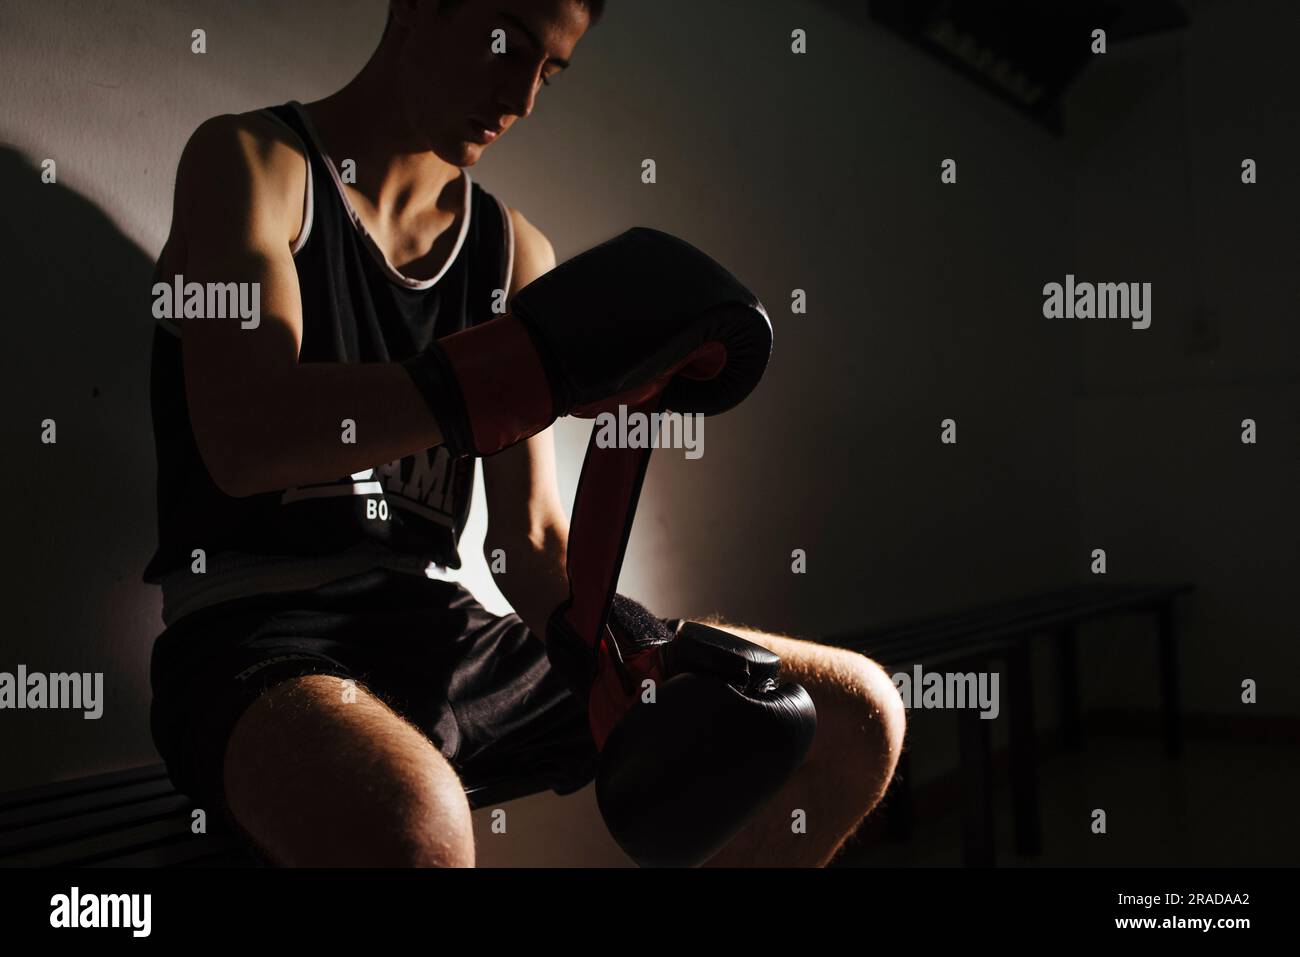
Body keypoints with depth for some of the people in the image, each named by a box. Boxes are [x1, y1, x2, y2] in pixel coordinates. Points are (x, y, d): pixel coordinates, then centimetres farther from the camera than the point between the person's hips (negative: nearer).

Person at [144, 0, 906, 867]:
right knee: (417, 826, -42)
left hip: (454, 636, 6)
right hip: (262, 639, -5)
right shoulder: (251, 161, 0)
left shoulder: (516, 250, 14)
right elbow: (243, 439, -19)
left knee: (856, 714, -3)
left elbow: (534, 541, 9)